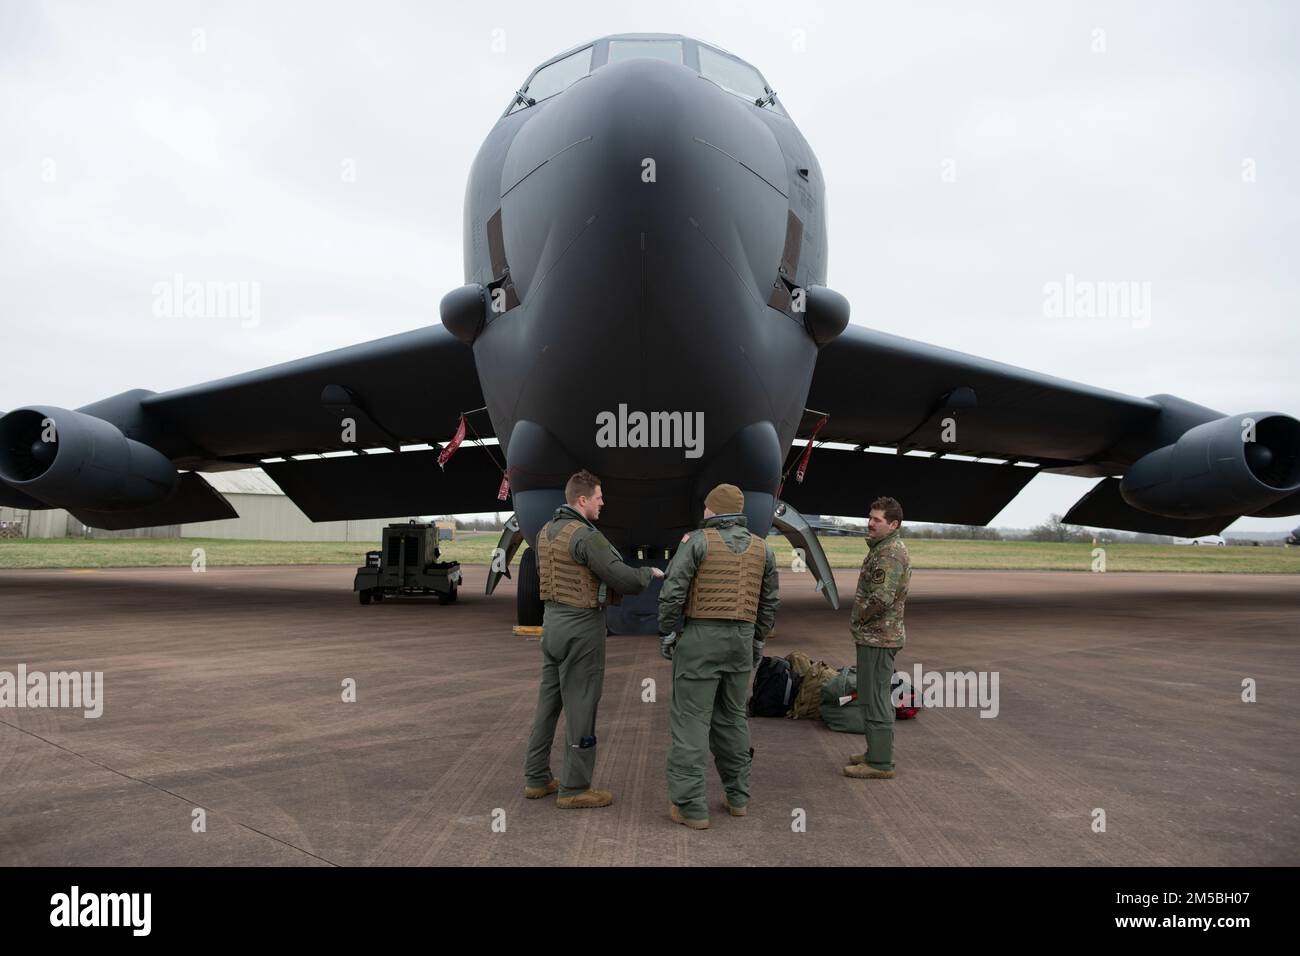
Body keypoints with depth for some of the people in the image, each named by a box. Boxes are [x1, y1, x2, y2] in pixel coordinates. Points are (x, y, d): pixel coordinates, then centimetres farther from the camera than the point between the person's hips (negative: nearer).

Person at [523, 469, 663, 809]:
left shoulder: (546, 532, 8)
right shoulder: (586, 536, -20)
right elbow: (625, 579, -21)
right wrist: (650, 573, 0)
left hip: (552, 621, 9)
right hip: (581, 628, -9)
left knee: (549, 701, 15)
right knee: (581, 705, 1)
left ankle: (537, 779, 23)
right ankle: (574, 789, 10)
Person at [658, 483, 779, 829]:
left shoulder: (697, 541, -8)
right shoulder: (762, 548, 6)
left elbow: (673, 591, -13)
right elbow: (769, 602, 11)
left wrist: (665, 633, -2)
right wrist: (758, 642, 19)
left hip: (701, 638, -5)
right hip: (741, 640, 5)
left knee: (691, 719, 0)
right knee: (732, 716, 17)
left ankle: (691, 807, -1)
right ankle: (737, 797, 21)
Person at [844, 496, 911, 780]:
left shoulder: (890, 553, -18)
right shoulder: (883, 549, 16)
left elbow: (882, 597, -27)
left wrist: (859, 617, -11)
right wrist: (860, 620, 13)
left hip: (877, 638, -11)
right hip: (877, 636, 11)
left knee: (874, 699, -6)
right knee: (875, 697, 18)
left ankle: (879, 763, 1)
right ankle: (877, 752, 29)